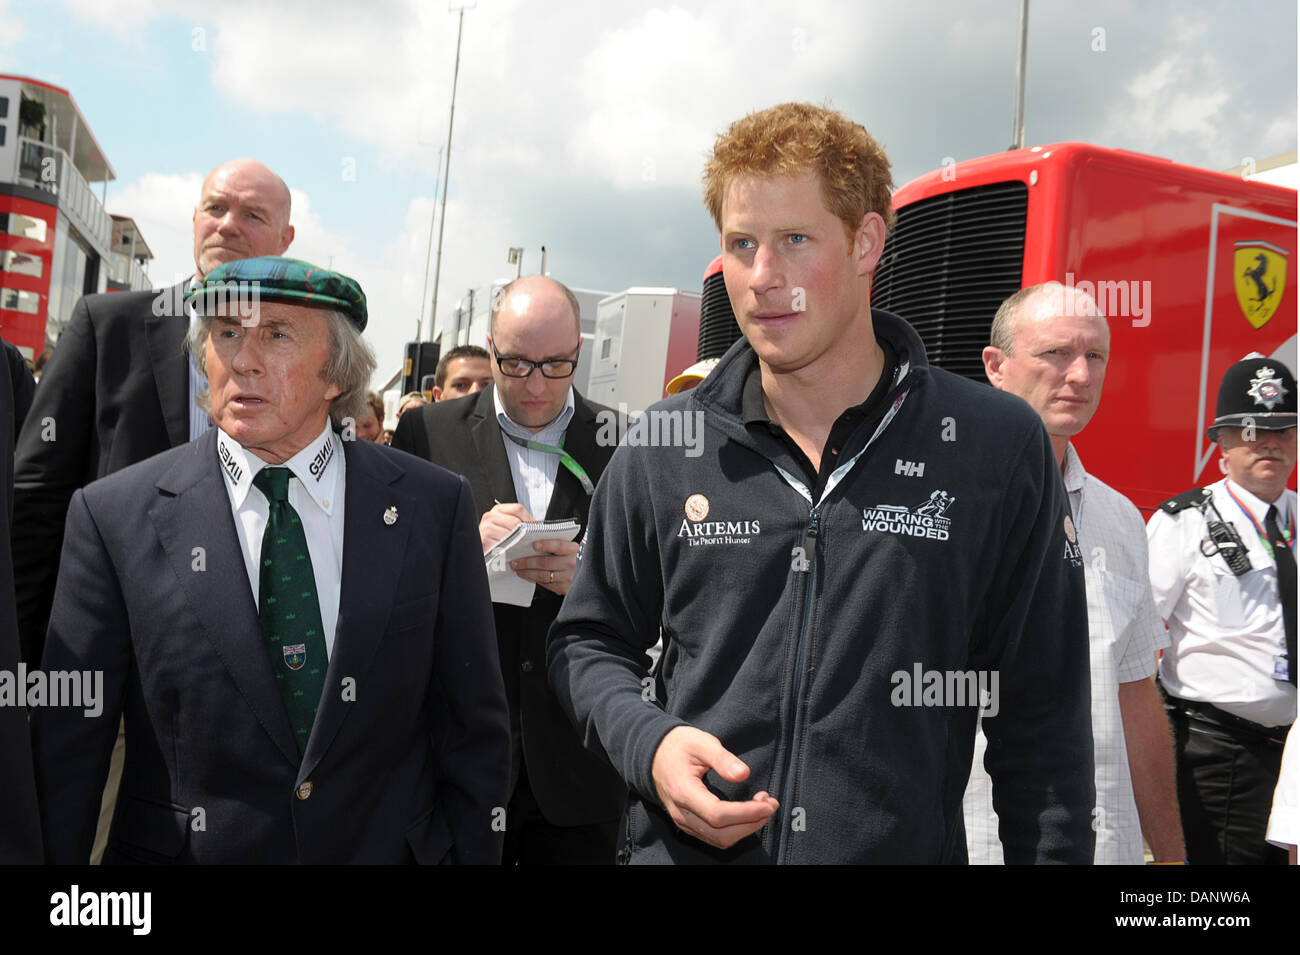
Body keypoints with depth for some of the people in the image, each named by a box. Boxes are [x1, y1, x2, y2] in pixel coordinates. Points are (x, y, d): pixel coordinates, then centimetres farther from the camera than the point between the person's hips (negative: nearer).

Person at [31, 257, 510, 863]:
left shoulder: (435, 506, -8)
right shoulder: (112, 517, -9)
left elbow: (473, 731, -4)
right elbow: (68, 750, -6)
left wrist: (472, 853, -6)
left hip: (392, 847, 1)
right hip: (182, 848, 0)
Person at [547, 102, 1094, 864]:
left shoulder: (997, 449, -7)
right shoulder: (663, 450, -3)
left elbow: (1040, 721, -3)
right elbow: (588, 640, 8)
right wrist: (647, 743, -9)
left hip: (909, 845, -1)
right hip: (684, 847, 2)